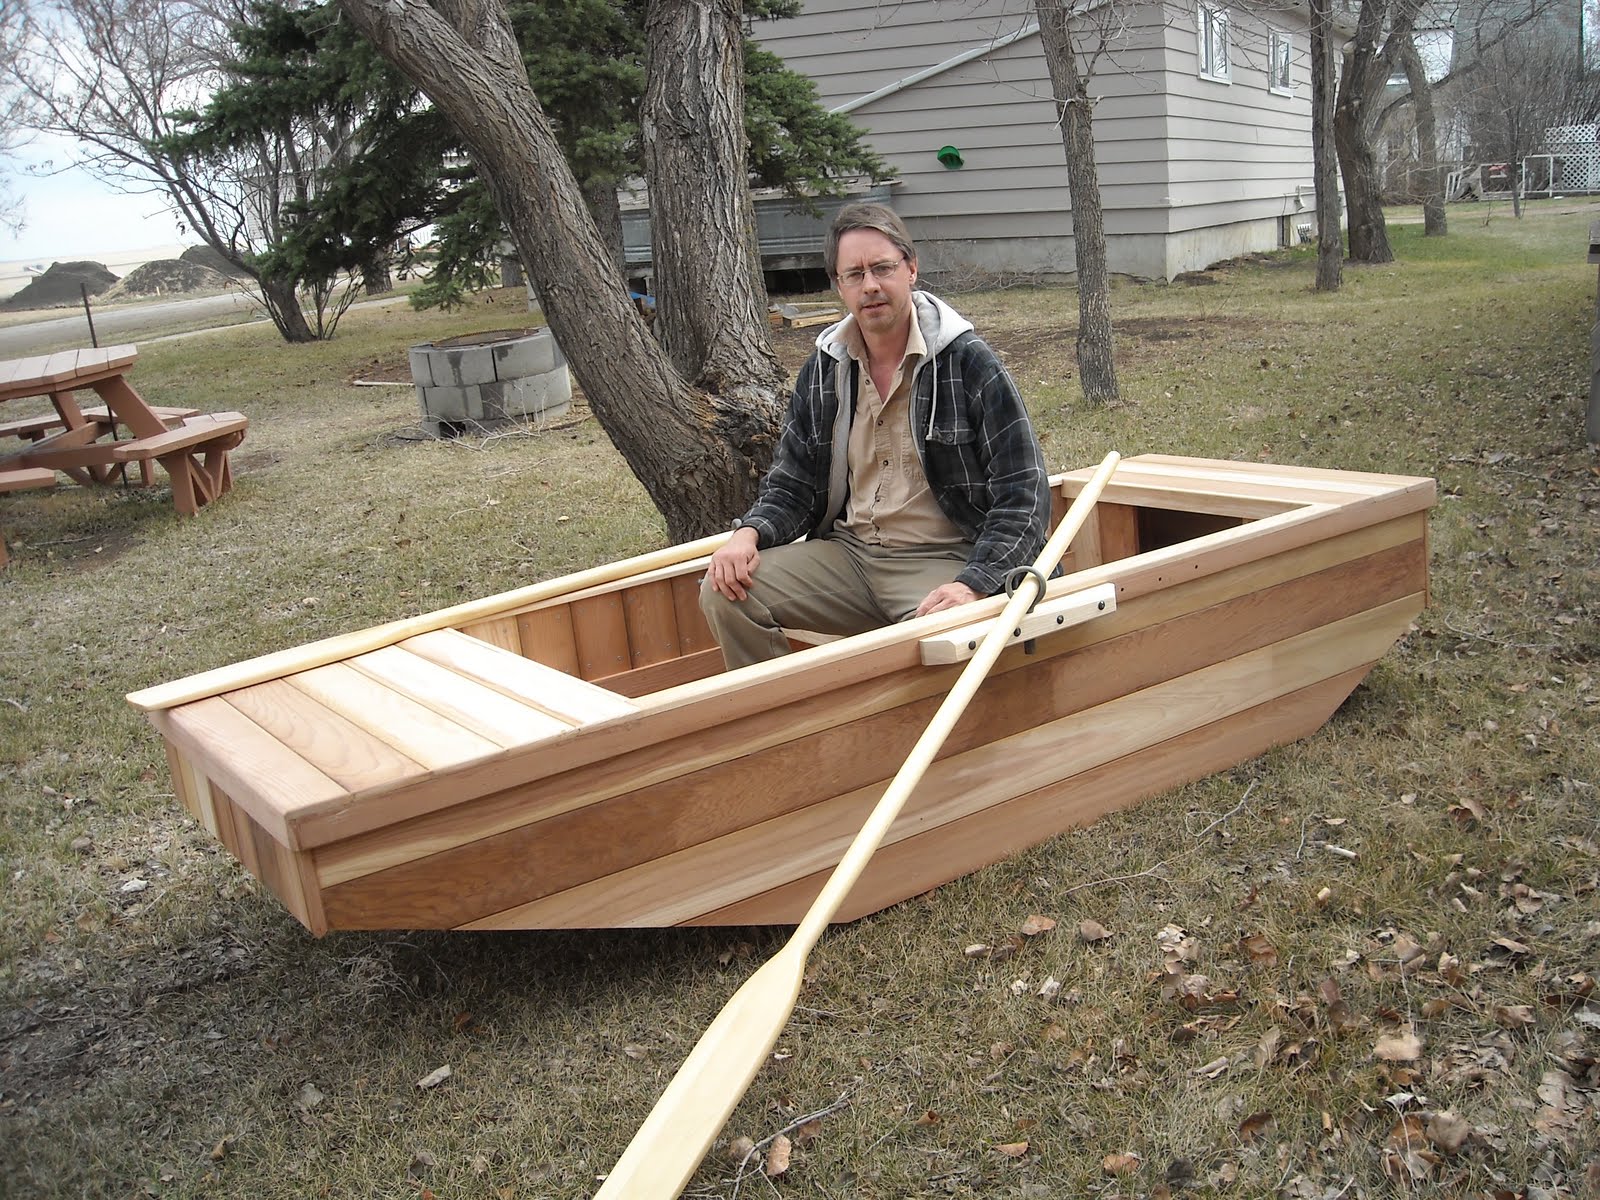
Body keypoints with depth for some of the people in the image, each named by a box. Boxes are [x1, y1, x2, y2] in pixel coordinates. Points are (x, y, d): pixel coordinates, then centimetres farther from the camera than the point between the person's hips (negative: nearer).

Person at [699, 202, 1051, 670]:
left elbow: (1023, 495, -10)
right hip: (847, 552, 5)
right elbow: (792, 483, 15)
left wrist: (973, 584, -24)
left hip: (944, 560, -5)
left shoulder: (968, 362, -8)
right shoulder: (824, 368, 8)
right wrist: (750, 532, -8)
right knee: (724, 593, -14)